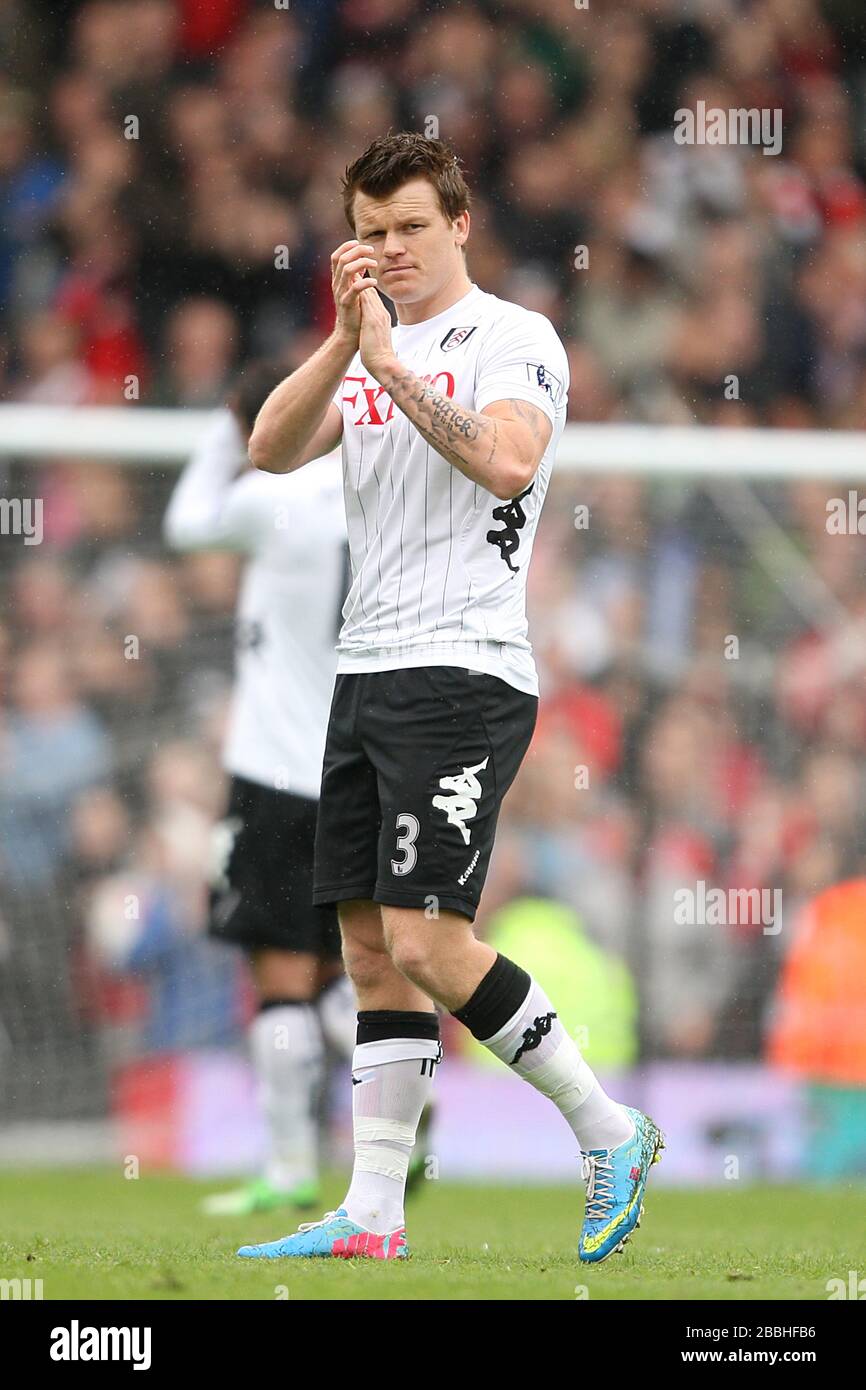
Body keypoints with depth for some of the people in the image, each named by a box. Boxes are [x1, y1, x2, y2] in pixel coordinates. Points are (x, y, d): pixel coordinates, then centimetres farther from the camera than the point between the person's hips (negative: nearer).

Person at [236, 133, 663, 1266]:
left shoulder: (514, 339, -4)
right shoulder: (370, 353, 18)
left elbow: (508, 463, -22)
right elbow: (273, 451, 3)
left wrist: (392, 365, -20)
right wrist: (344, 341, -10)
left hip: (464, 673, -7)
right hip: (367, 672, 8)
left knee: (427, 942, -16)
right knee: (375, 951, 4)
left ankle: (611, 1131, -1)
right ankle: (373, 1214, 4)